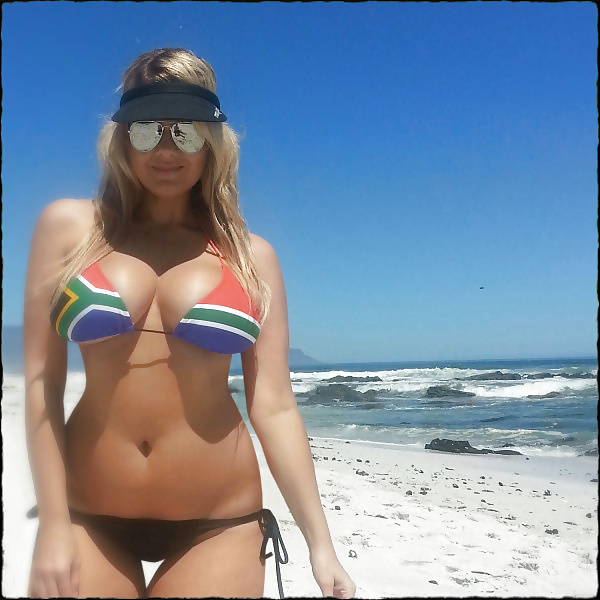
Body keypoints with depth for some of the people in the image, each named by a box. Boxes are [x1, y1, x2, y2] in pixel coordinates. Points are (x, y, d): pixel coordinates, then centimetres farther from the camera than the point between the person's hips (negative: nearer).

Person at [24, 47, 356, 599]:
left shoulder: (251, 256, 1)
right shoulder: (70, 227, 1)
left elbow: (274, 409, -2)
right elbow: (42, 384, -2)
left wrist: (320, 544, -4)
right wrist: (53, 525, -6)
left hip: (219, 524, 0)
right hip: (90, 516, 1)